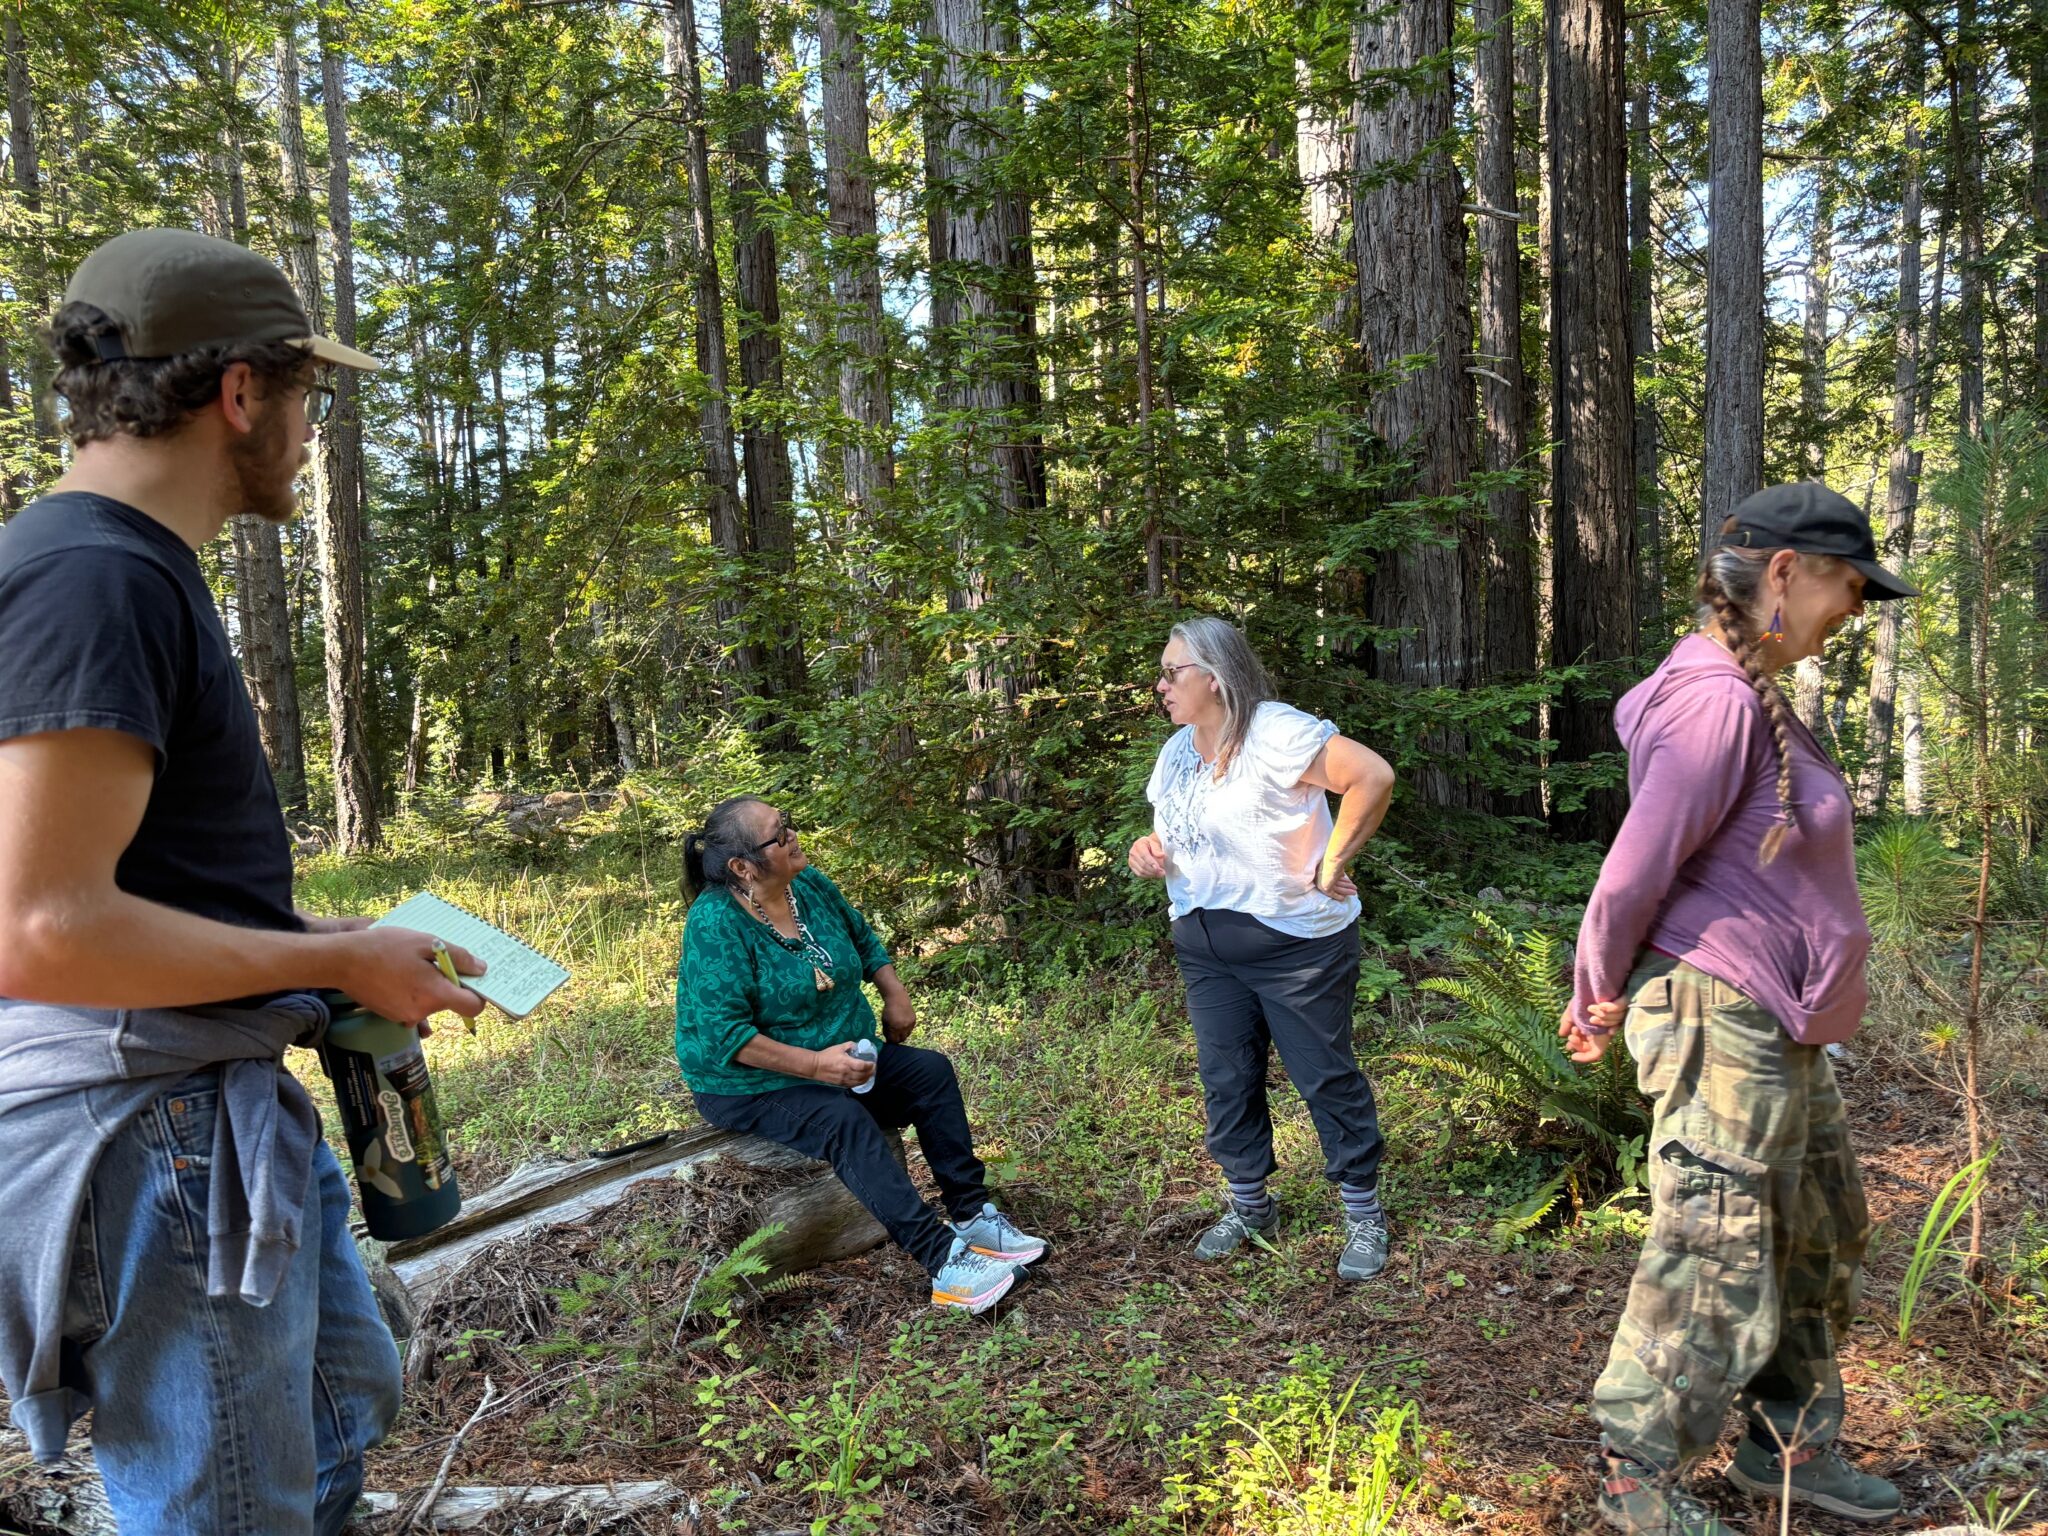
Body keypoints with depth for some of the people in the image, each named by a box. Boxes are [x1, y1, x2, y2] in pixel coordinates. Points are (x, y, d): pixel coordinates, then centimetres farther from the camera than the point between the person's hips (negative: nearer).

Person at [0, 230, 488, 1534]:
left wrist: (316, 938, 11)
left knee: (349, 1392, 26)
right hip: (148, 1132, -10)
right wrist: (339, 962, -17)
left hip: (214, 1117, 10)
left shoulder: (134, 568, 12)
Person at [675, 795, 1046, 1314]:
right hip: (748, 1087, -8)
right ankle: (944, 1263, -32)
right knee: (845, 1122, -31)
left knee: (931, 1072, -4)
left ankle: (971, 1216, -3)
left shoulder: (810, 884, -2)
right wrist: (816, 1064, -30)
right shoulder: (716, 924, -25)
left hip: (841, 1057, 8)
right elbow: (724, 1034, -29)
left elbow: (863, 938, 17)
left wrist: (895, 995, 4)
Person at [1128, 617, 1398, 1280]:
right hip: (1204, 946, 7)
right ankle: (1249, 1205, 31)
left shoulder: (1276, 731, -17)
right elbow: (1170, 842, 19)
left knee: (1326, 1076, 3)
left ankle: (1365, 1213, 20)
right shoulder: (1175, 752, 8)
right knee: (1226, 1081, 13)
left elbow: (1373, 776, -26)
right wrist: (1147, 852, -4)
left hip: (1296, 940, -7)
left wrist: (1331, 864, -21)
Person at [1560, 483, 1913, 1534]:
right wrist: (1597, 1002, -5)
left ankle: (1789, 1447, 40)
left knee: (1820, 1236, 22)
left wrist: (1609, 998, 14)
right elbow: (1633, 875, -20)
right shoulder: (1716, 701, -21)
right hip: (1721, 1023, -11)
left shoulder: (1751, 696, 12)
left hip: (1779, 1032, 11)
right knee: (1711, 1269, 1)